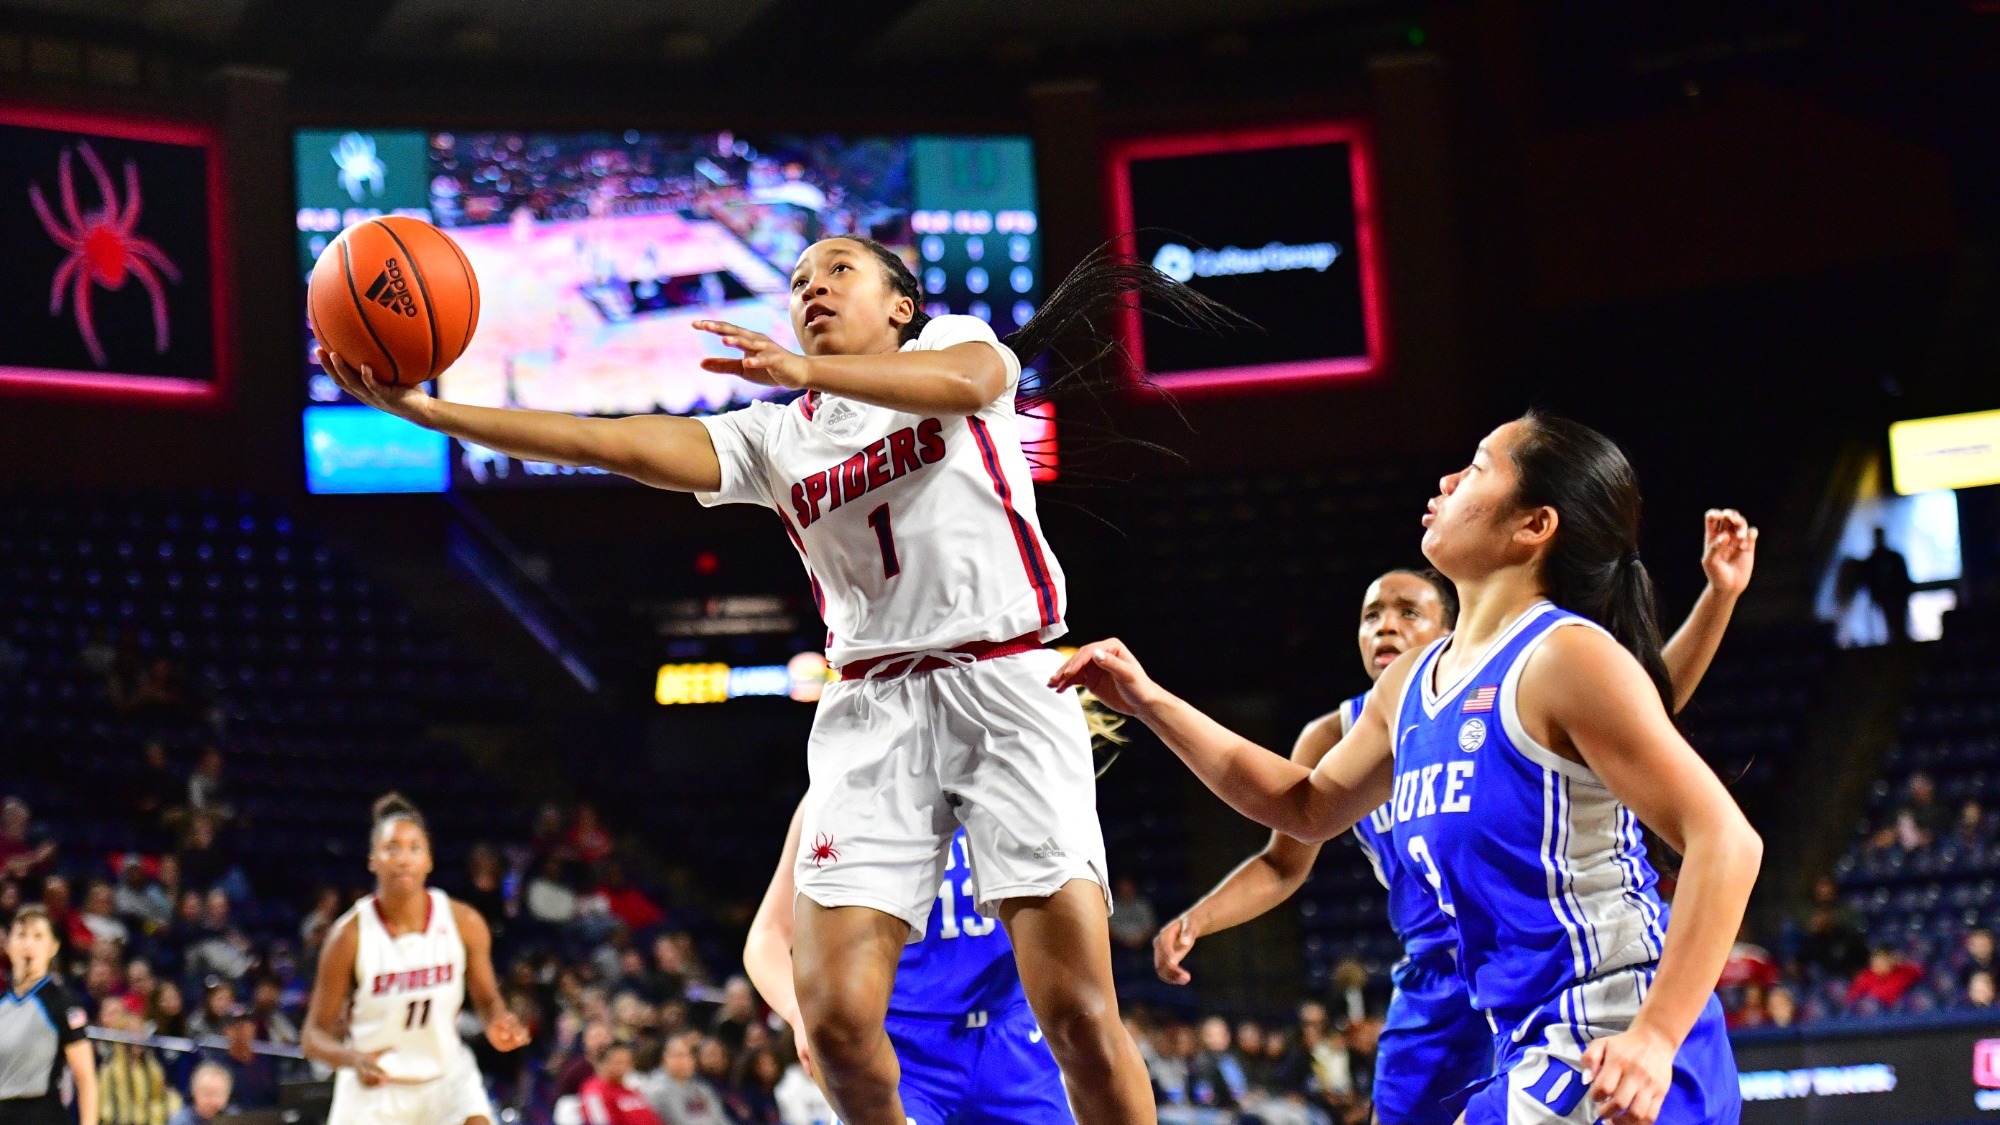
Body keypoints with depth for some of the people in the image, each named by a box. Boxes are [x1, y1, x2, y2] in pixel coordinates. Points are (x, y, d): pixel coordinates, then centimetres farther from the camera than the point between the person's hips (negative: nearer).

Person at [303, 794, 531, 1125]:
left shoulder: (464, 923, -9)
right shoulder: (350, 934, -15)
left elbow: (486, 998, 6)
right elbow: (315, 1035, -10)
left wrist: (498, 1024, -18)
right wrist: (353, 1059, -31)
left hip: (447, 1076, 1)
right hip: (373, 1086, -1)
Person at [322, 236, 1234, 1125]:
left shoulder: (955, 341, 10)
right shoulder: (773, 438, 17)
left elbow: (967, 382, -16)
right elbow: (610, 443, 5)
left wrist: (806, 369, -32)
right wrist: (425, 411, -6)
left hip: (1006, 686, -3)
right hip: (873, 711, 3)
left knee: (1080, 1015, -14)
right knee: (836, 1020, -12)